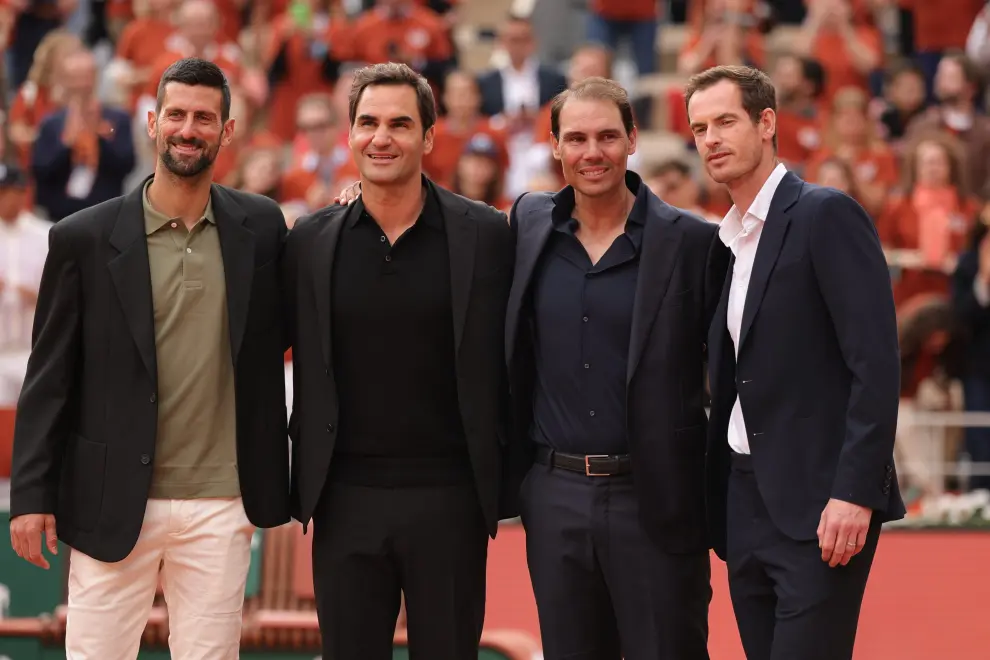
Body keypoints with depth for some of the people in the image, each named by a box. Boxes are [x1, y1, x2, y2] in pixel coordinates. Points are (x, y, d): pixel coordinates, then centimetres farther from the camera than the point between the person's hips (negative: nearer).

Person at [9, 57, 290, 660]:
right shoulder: (85, 238, -1)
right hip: (113, 505, -2)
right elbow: (49, 378, 1)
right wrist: (31, 494, -2)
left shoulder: (260, 226, 6)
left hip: (220, 508, 2)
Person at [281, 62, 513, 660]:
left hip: (449, 498, -2)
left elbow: (510, 361, 2)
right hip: (347, 499, 2)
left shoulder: (486, 235, -1)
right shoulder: (311, 241, 4)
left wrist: (509, 477, -1)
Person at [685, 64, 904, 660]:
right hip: (745, 500, 8)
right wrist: (718, 498, 11)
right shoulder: (726, 239, 16)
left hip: (819, 501, -8)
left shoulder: (826, 215, -8)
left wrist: (855, 494, -21)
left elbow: (876, 361, -15)